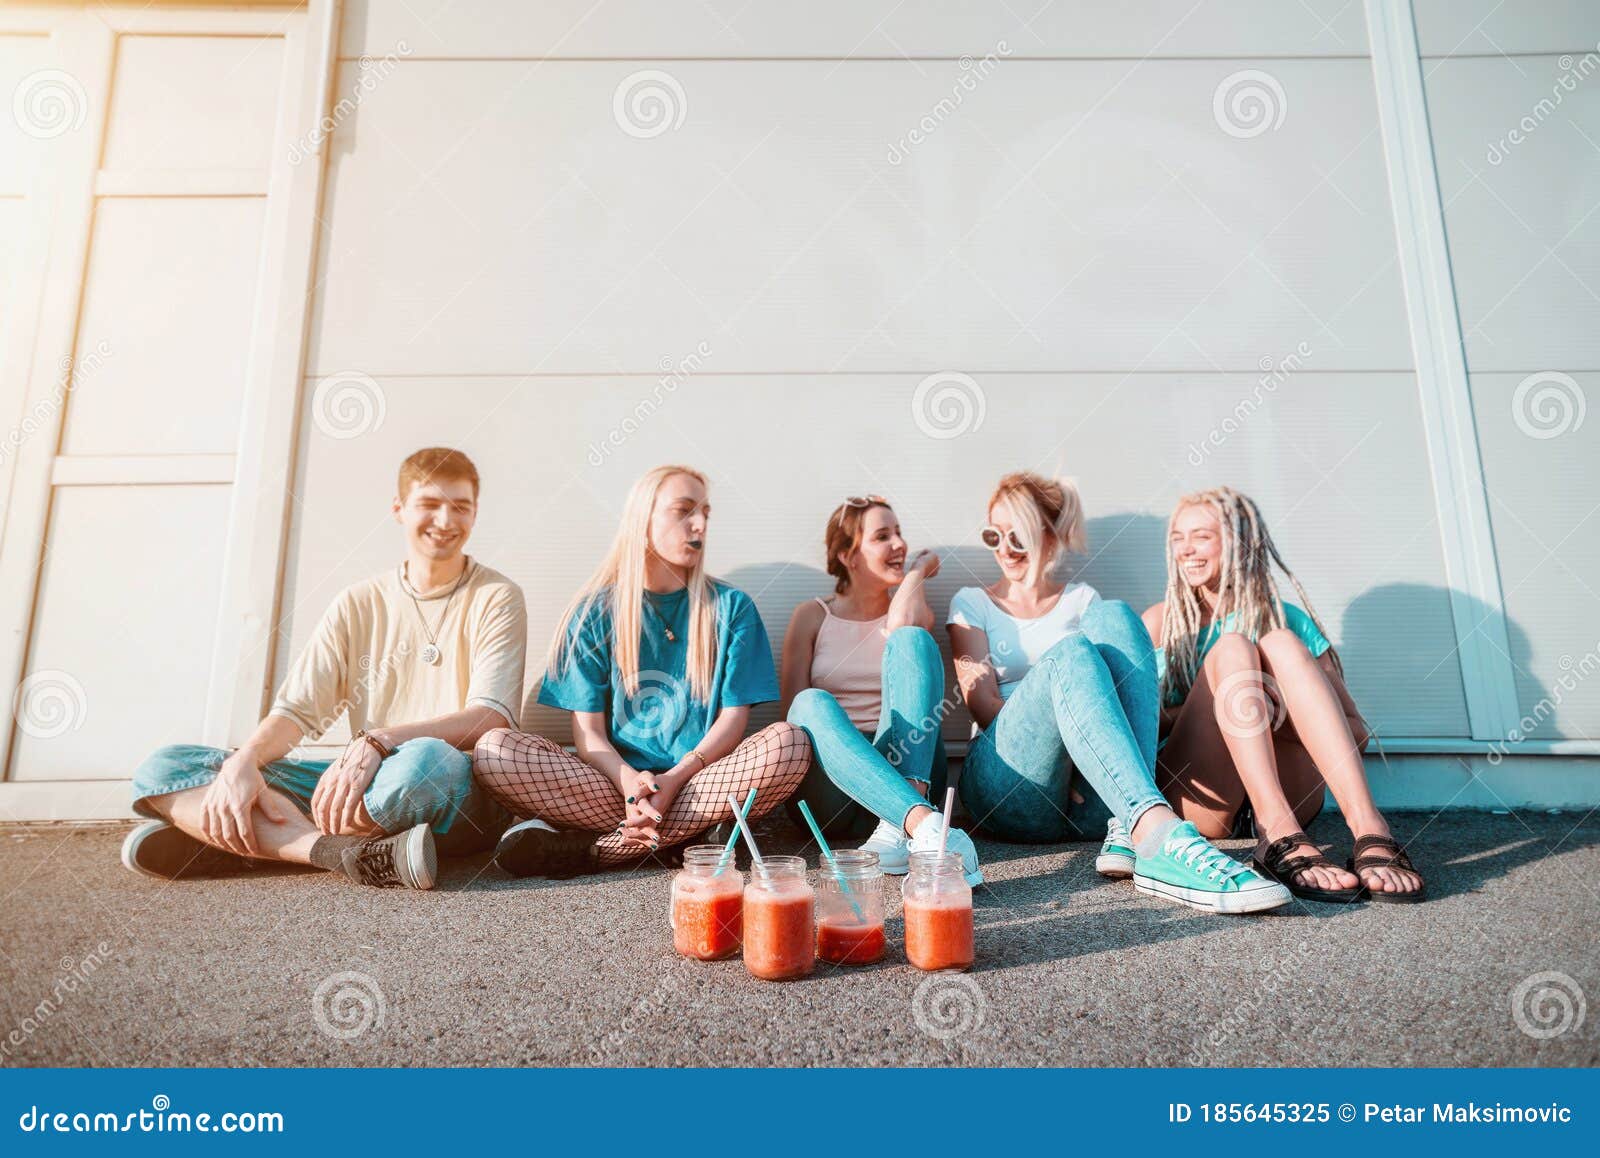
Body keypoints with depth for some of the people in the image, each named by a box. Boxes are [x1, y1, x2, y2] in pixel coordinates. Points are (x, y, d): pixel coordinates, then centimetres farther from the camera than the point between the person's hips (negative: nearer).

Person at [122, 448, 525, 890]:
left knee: (425, 761, -41)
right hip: (357, 785, 5)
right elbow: (297, 709, 6)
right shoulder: (358, 603, 12)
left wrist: (378, 742, -26)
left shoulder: (495, 598, 0)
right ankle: (345, 850, -29)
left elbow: (492, 717, -12)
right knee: (161, 768, -7)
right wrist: (243, 762, -16)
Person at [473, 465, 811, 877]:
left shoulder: (731, 607, 8)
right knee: (494, 750, -21)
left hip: (701, 782, 1)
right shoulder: (595, 612, 8)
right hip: (614, 783, 0)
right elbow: (587, 730, 1)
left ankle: (587, 848, -26)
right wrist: (629, 781, -20)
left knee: (788, 743, -31)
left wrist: (674, 780, -16)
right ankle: (688, 835, -27)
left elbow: (735, 716, 1)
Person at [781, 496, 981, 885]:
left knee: (911, 640, -22)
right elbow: (792, 710, 6)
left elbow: (900, 628, -9)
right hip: (830, 785, 0)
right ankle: (927, 825, -52)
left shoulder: (913, 610, 17)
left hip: (905, 769, 1)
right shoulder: (812, 616, 14)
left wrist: (916, 573, 8)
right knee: (813, 704, -32)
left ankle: (900, 828, -38)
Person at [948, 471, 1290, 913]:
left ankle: (1128, 832, -37)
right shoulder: (972, 604, 16)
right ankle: (1158, 835, -52)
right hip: (1009, 789, -2)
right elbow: (982, 704, 3)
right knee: (1070, 653, -29)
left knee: (1113, 618, -19)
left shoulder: (1081, 600, 22)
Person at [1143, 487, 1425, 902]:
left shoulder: (1288, 619, 13)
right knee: (1231, 647, -20)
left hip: (1288, 797, 1)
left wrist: (1273, 716, -13)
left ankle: (1368, 827, -36)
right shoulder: (1162, 623, 14)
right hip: (1196, 801, -1)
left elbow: (1357, 730, 7)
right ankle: (1279, 838, -39)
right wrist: (1199, 711, -13)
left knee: (1282, 644, -18)